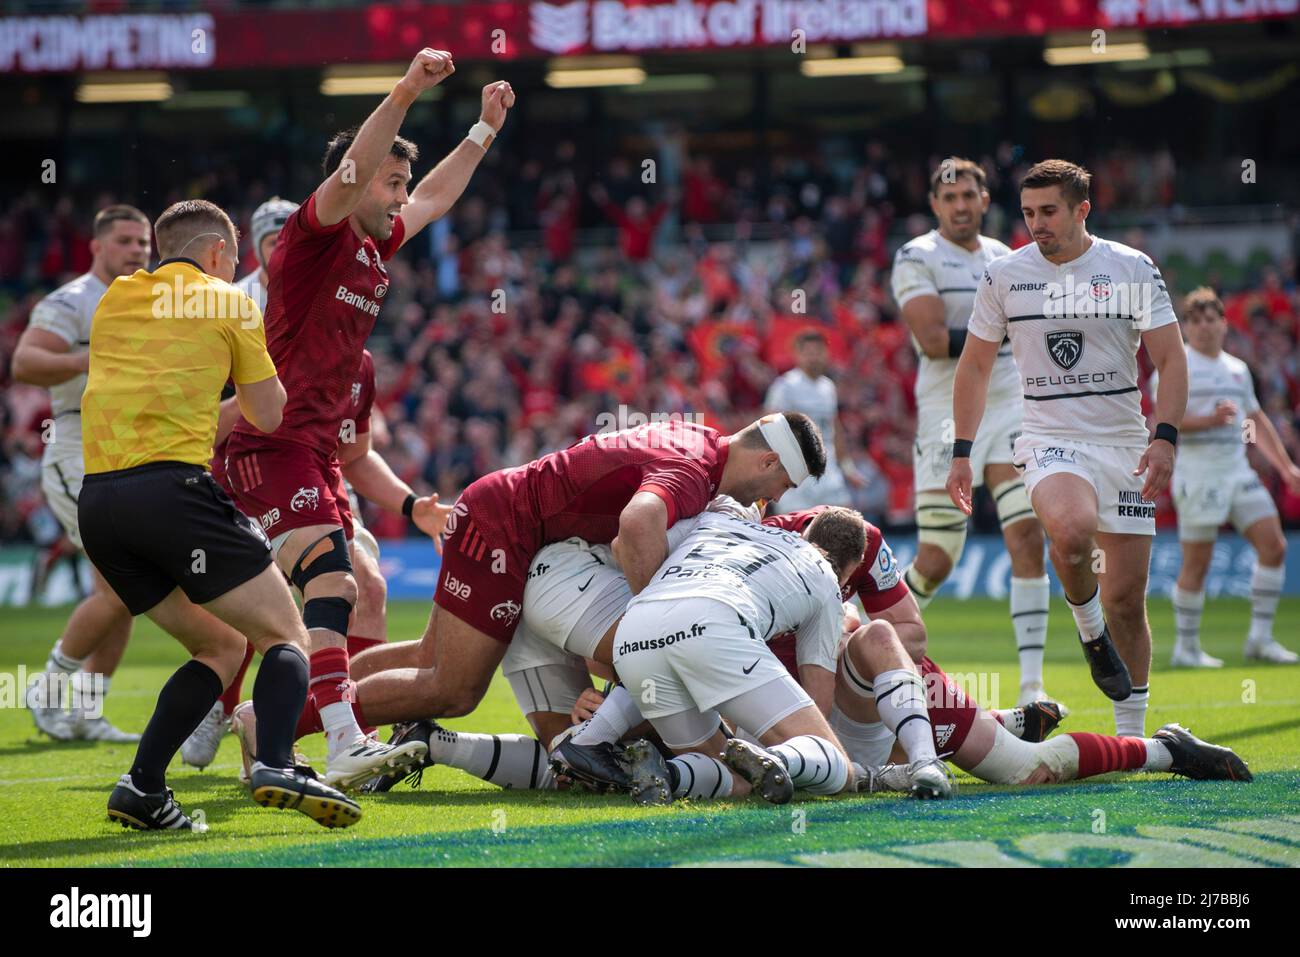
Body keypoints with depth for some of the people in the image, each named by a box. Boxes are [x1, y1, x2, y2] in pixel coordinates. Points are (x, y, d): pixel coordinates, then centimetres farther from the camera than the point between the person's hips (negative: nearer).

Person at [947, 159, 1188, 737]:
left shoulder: (1133, 270, 0)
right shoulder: (1004, 276, 3)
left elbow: (1170, 359, 0)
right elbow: (974, 367, 13)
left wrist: (1164, 438, -14)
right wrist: (961, 452, 8)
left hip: (1123, 444, 1)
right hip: (1048, 440, -1)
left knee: (1126, 600, 1)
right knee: (1071, 531, -34)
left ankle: (1131, 733, 16)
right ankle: (1088, 626, -4)